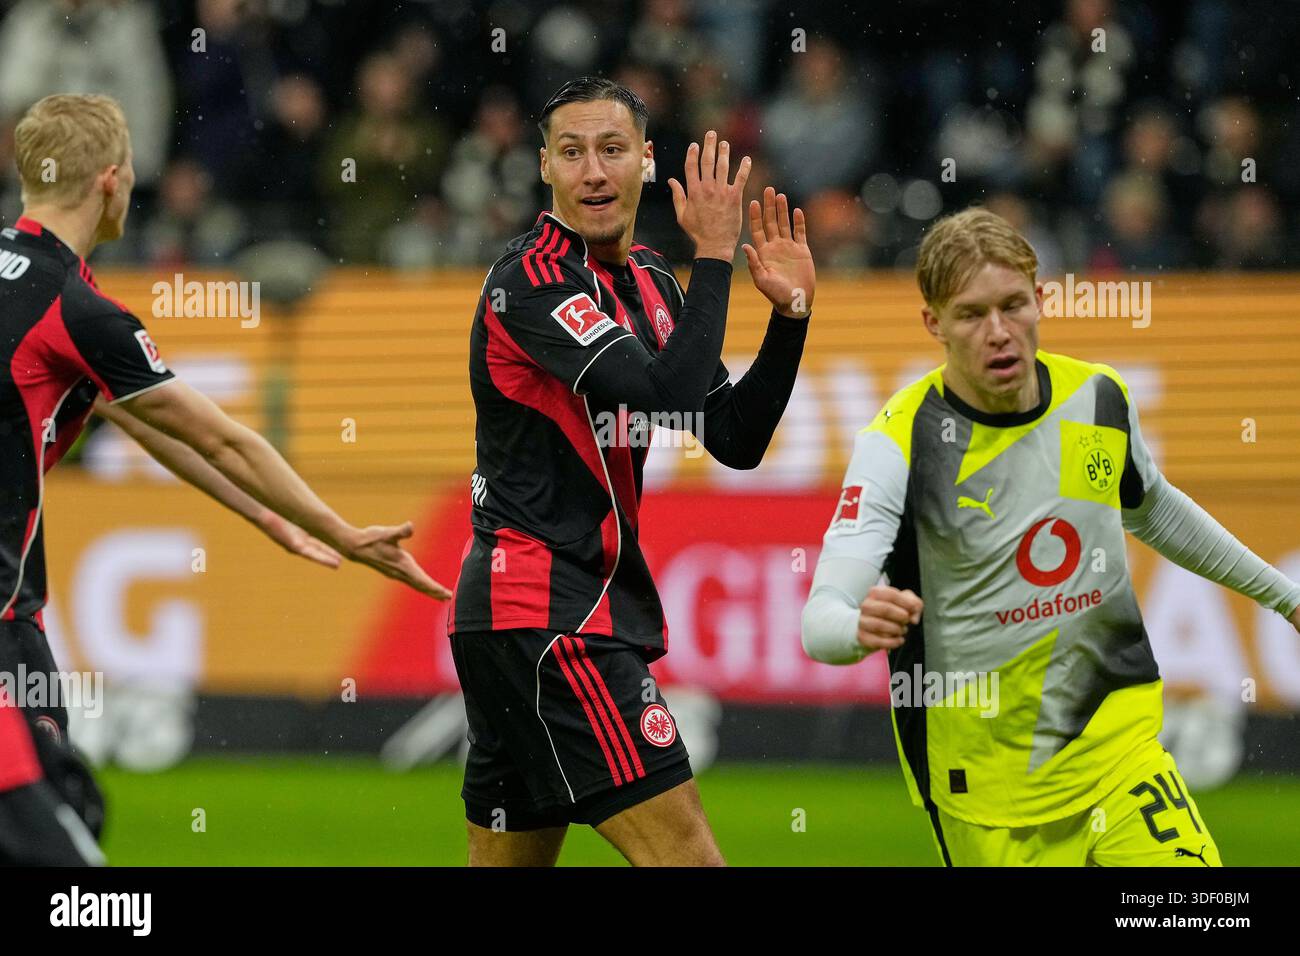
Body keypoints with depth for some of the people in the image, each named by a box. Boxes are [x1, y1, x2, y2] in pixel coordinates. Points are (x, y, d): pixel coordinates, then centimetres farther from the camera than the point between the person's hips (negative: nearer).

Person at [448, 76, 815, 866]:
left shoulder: (648, 279, 14)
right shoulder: (533, 277, -13)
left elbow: (736, 440, 14)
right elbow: (666, 387, -26)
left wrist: (790, 312, 2)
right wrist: (715, 253, -17)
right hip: (544, 603, -10)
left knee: (508, 859, 13)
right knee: (686, 856, -15)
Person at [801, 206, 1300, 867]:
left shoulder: (1099, 399, 1)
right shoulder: (899, 442, -15)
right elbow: (820, 623, -23)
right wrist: (861, 627, -47)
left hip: (1119, 748, 3)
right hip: (988, 792, -3)